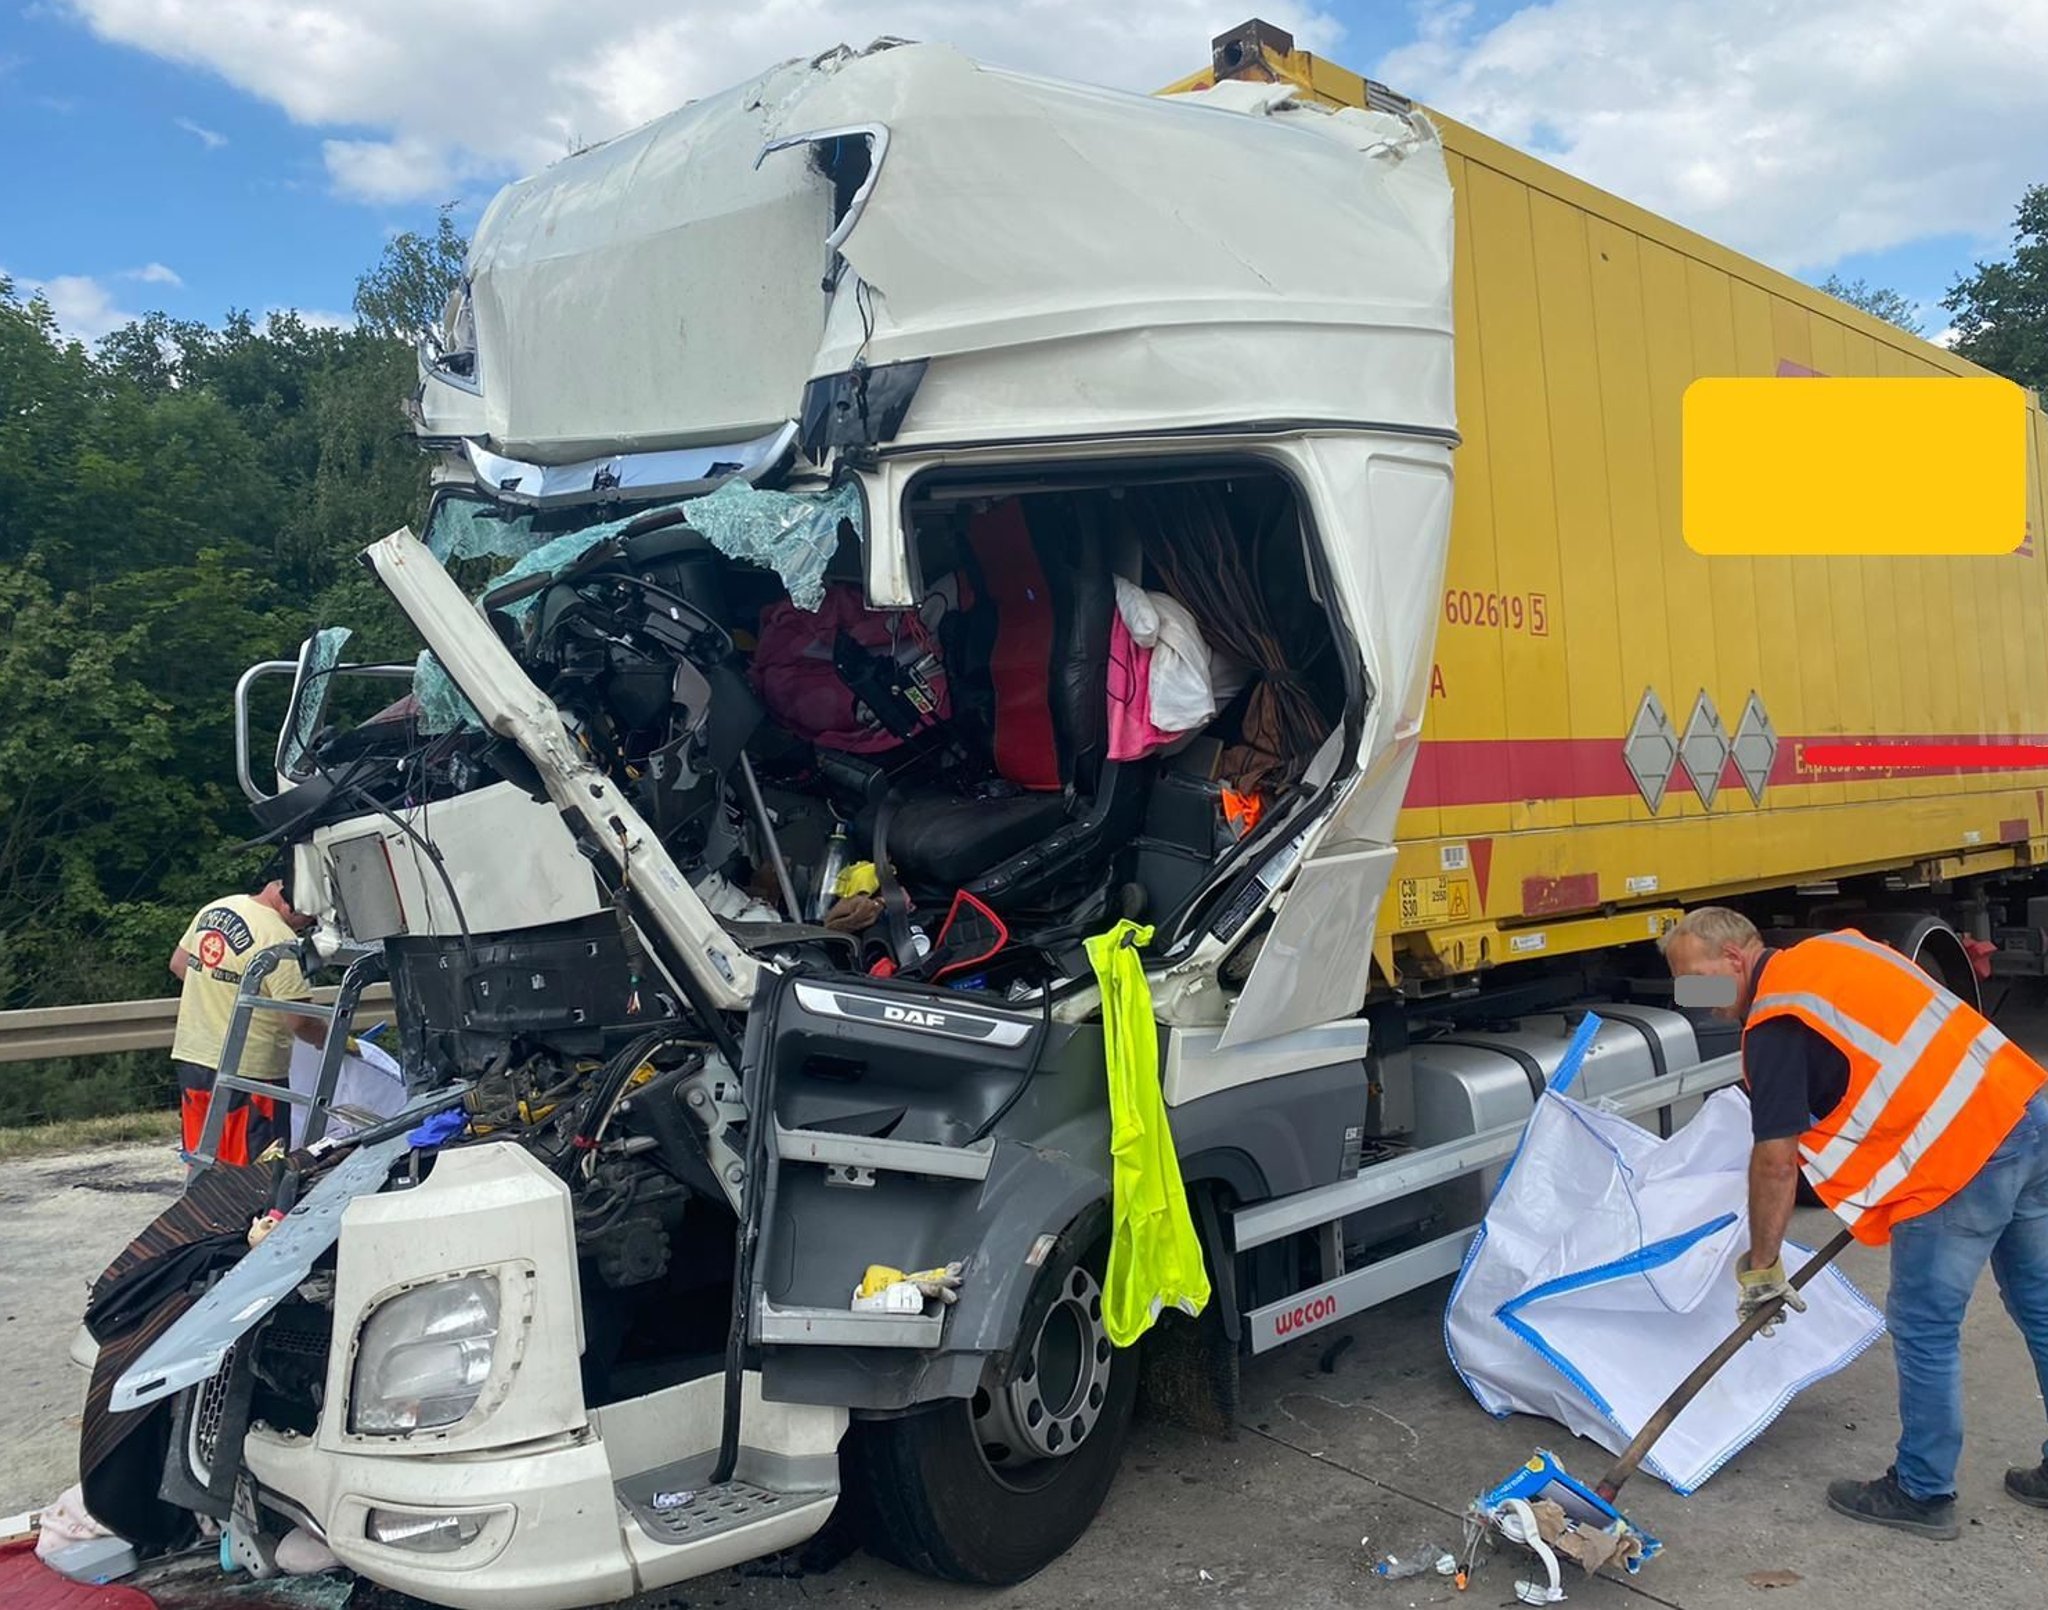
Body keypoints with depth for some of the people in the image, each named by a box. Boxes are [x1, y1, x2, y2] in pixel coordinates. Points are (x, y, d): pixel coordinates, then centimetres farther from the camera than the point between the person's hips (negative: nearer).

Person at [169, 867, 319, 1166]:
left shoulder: (214, 909, 6)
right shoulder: (278, 938, -20)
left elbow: (178, 964, 21)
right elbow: (298, 1020, -21)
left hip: (190, 1058, 8)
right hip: (247, 1072, -8)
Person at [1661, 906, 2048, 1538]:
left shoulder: (1775, 1025, -12)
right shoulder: (1836, 948, 13)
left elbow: (1775, 1160, -11)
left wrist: (1762, 1266, -1)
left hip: (1963, 1156, -9)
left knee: (1924, 1331, 6)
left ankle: (1921, 1493, 19)